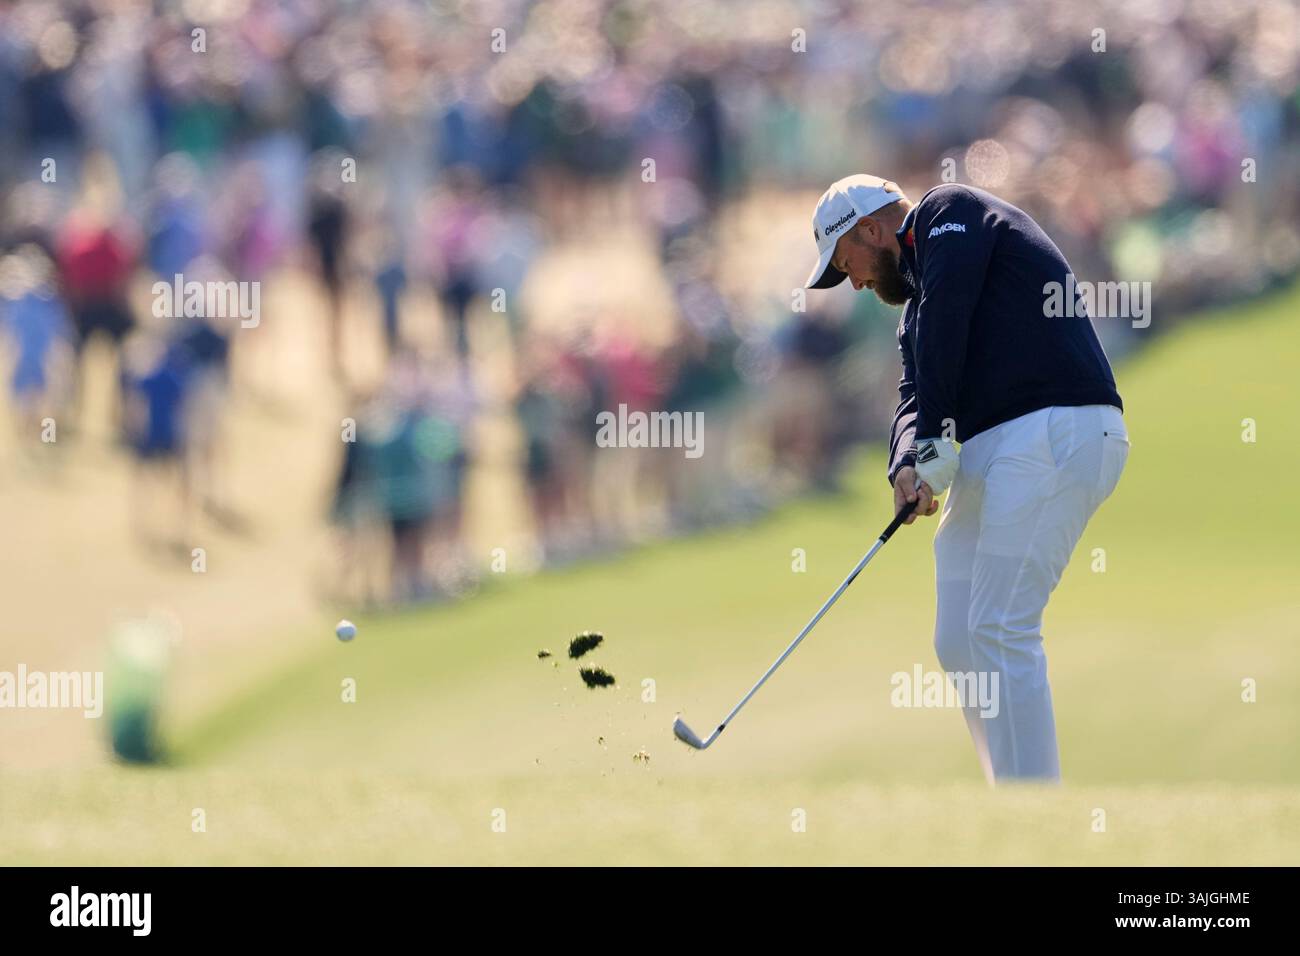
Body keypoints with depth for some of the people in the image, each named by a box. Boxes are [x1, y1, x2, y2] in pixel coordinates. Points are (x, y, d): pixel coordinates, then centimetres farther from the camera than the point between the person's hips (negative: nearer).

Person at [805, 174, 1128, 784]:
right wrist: (908, 463, -9)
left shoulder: (949, 213, 4)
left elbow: (946, 317, -11)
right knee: (958, 641, 7)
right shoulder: (916, 306, 29)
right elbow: (917, 393, 13)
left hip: (1055, 431, -10)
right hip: (993, 451, 10)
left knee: (1001, 630, -15)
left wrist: (931, 439, -10)